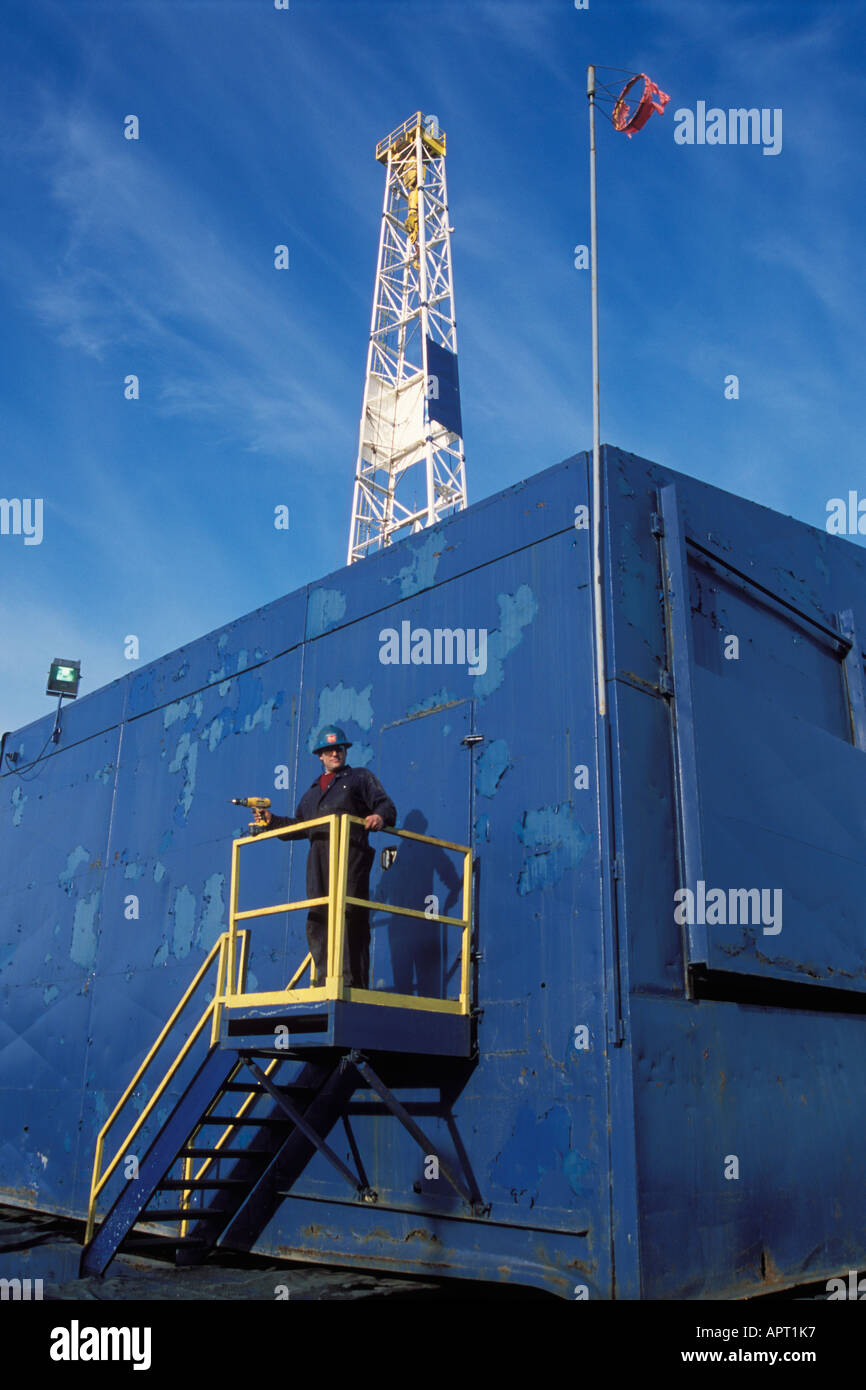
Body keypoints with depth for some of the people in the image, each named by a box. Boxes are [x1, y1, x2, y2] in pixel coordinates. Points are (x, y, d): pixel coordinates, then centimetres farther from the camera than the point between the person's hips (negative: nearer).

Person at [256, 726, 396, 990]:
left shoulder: (360, 777, 17)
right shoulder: (312, 791, 33)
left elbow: (385, 804, 5)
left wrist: (381, 816, -17)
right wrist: (272, 820, 20)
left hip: (350, 856, -5)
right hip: (319, 859, 6)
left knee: (350, 917, -14)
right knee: (317, 919, -2)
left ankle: (352, 983, -15)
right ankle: (325, 981, -1)